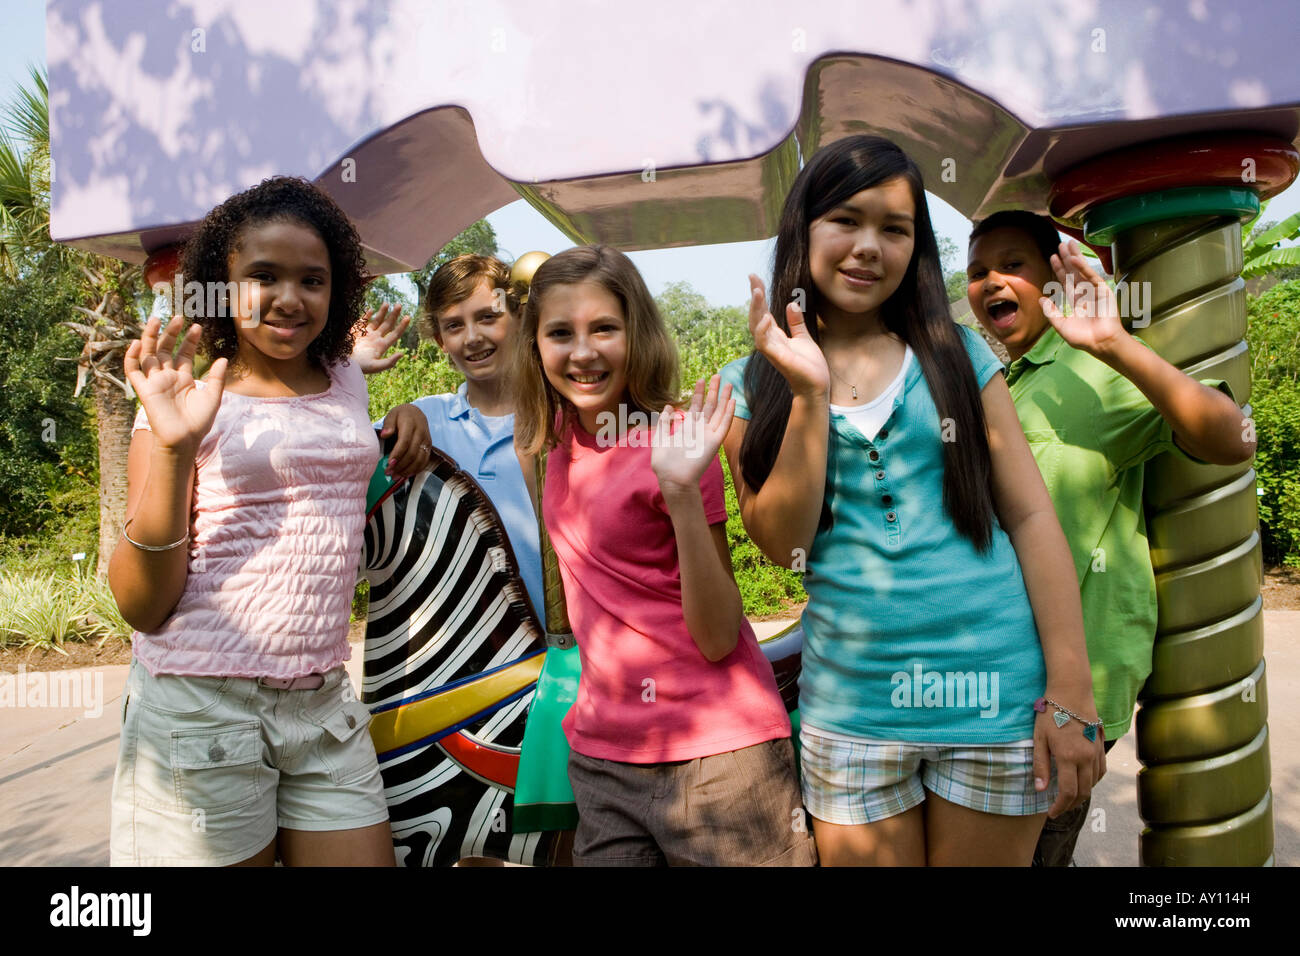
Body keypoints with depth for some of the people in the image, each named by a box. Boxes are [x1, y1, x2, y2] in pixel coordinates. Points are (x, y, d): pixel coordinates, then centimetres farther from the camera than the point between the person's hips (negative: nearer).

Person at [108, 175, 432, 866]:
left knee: (367, 857, 6)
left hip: (323, 703, 4)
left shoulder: (348, 383, 9)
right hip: (200, 705, -4)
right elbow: (141, 606, -8)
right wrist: (173, 448, -20)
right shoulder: (185, 406, -4)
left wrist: (406, 419, 8)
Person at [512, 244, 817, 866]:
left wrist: (681, 493, -29)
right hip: (601, 758, 6)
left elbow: (718, 639, -16)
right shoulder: (561, 436, 2)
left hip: (716, 759, -5)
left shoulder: (673, 445, -15)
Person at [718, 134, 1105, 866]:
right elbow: (784, 545, -7)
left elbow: (1032, 515, 0)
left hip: (995, 689, 1)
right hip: (851, 708, 0)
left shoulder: (958, 355, 2)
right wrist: (810, 394, -15)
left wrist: (1071, 693, -5)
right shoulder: (753, 384, 2)